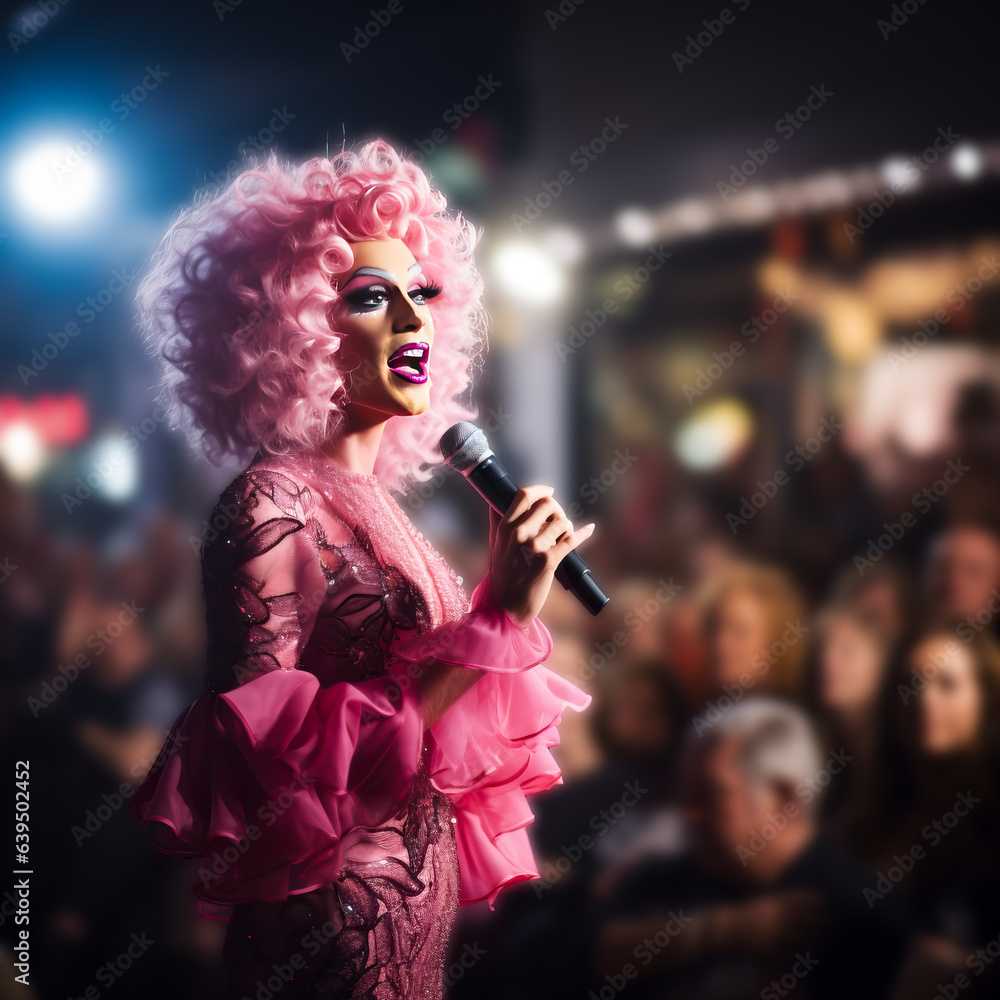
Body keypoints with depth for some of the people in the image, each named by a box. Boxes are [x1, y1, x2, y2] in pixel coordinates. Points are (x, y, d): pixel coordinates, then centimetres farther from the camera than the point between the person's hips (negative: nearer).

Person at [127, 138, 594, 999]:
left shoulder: (371, 500, 7)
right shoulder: (270, 506, -18)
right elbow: (280, 772, -27)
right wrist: (497, 618, -27)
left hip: (416, 900, 8)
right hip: (338, 926, -8)